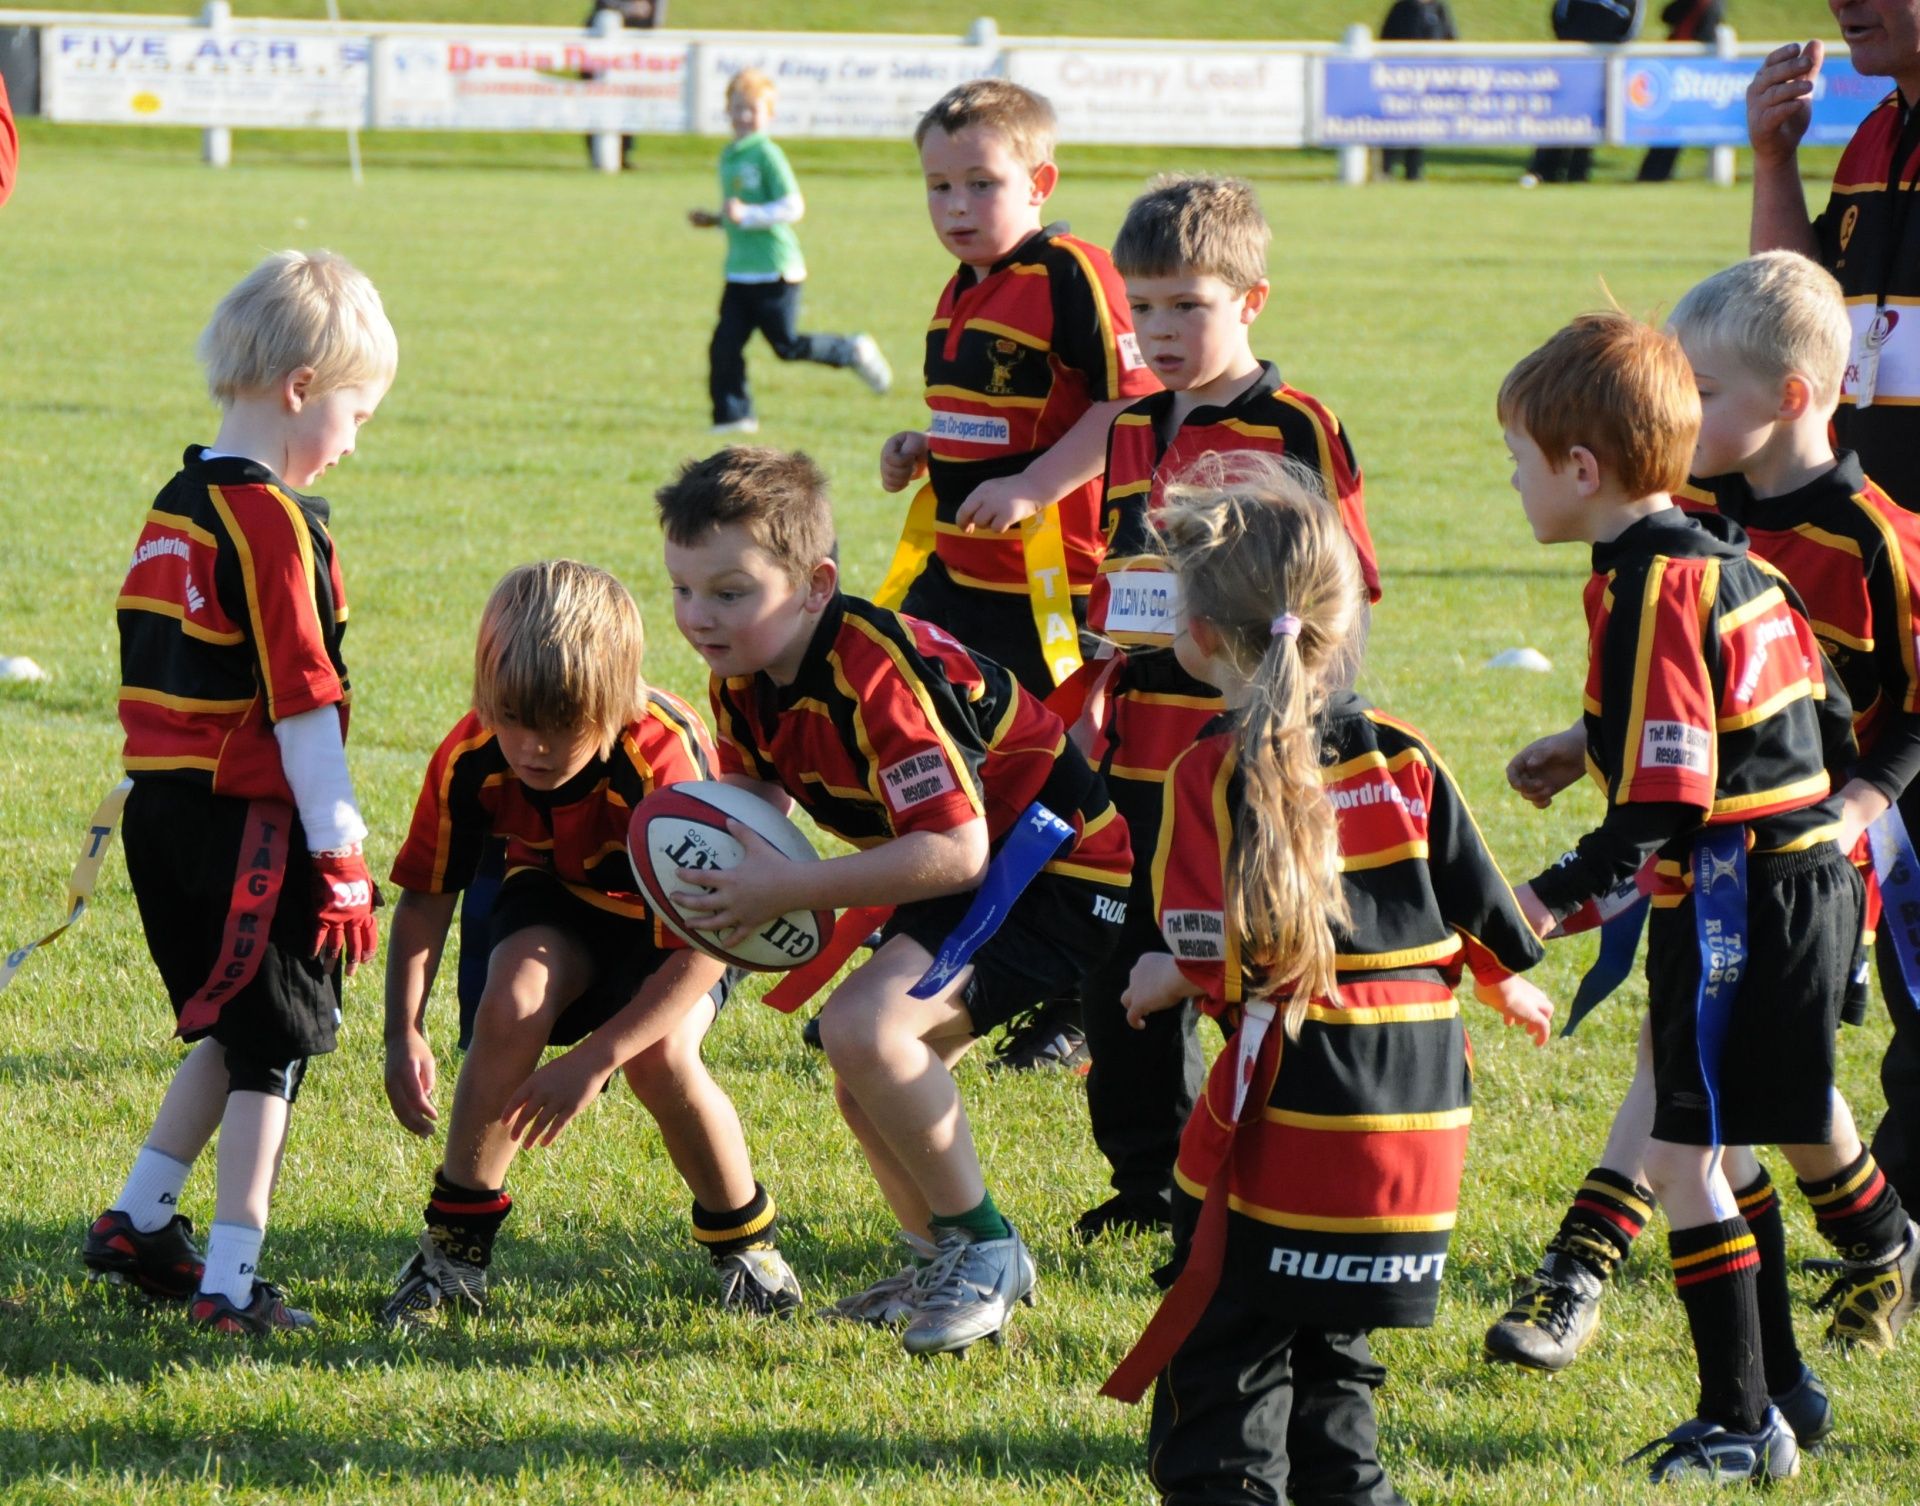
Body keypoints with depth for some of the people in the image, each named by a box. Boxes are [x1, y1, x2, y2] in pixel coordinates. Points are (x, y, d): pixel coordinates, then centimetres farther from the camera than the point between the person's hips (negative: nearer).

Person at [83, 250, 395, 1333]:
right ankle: (232, 1282, 2)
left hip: (165, 808, 8)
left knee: (235, 1033, 21)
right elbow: (302, 707, -18)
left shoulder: (176, 505, 11)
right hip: (249, 826, -8)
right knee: (275, 1045, 2)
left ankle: (140, 1220, 23)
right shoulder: (275, 524, -16)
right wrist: (341, 856, -15)